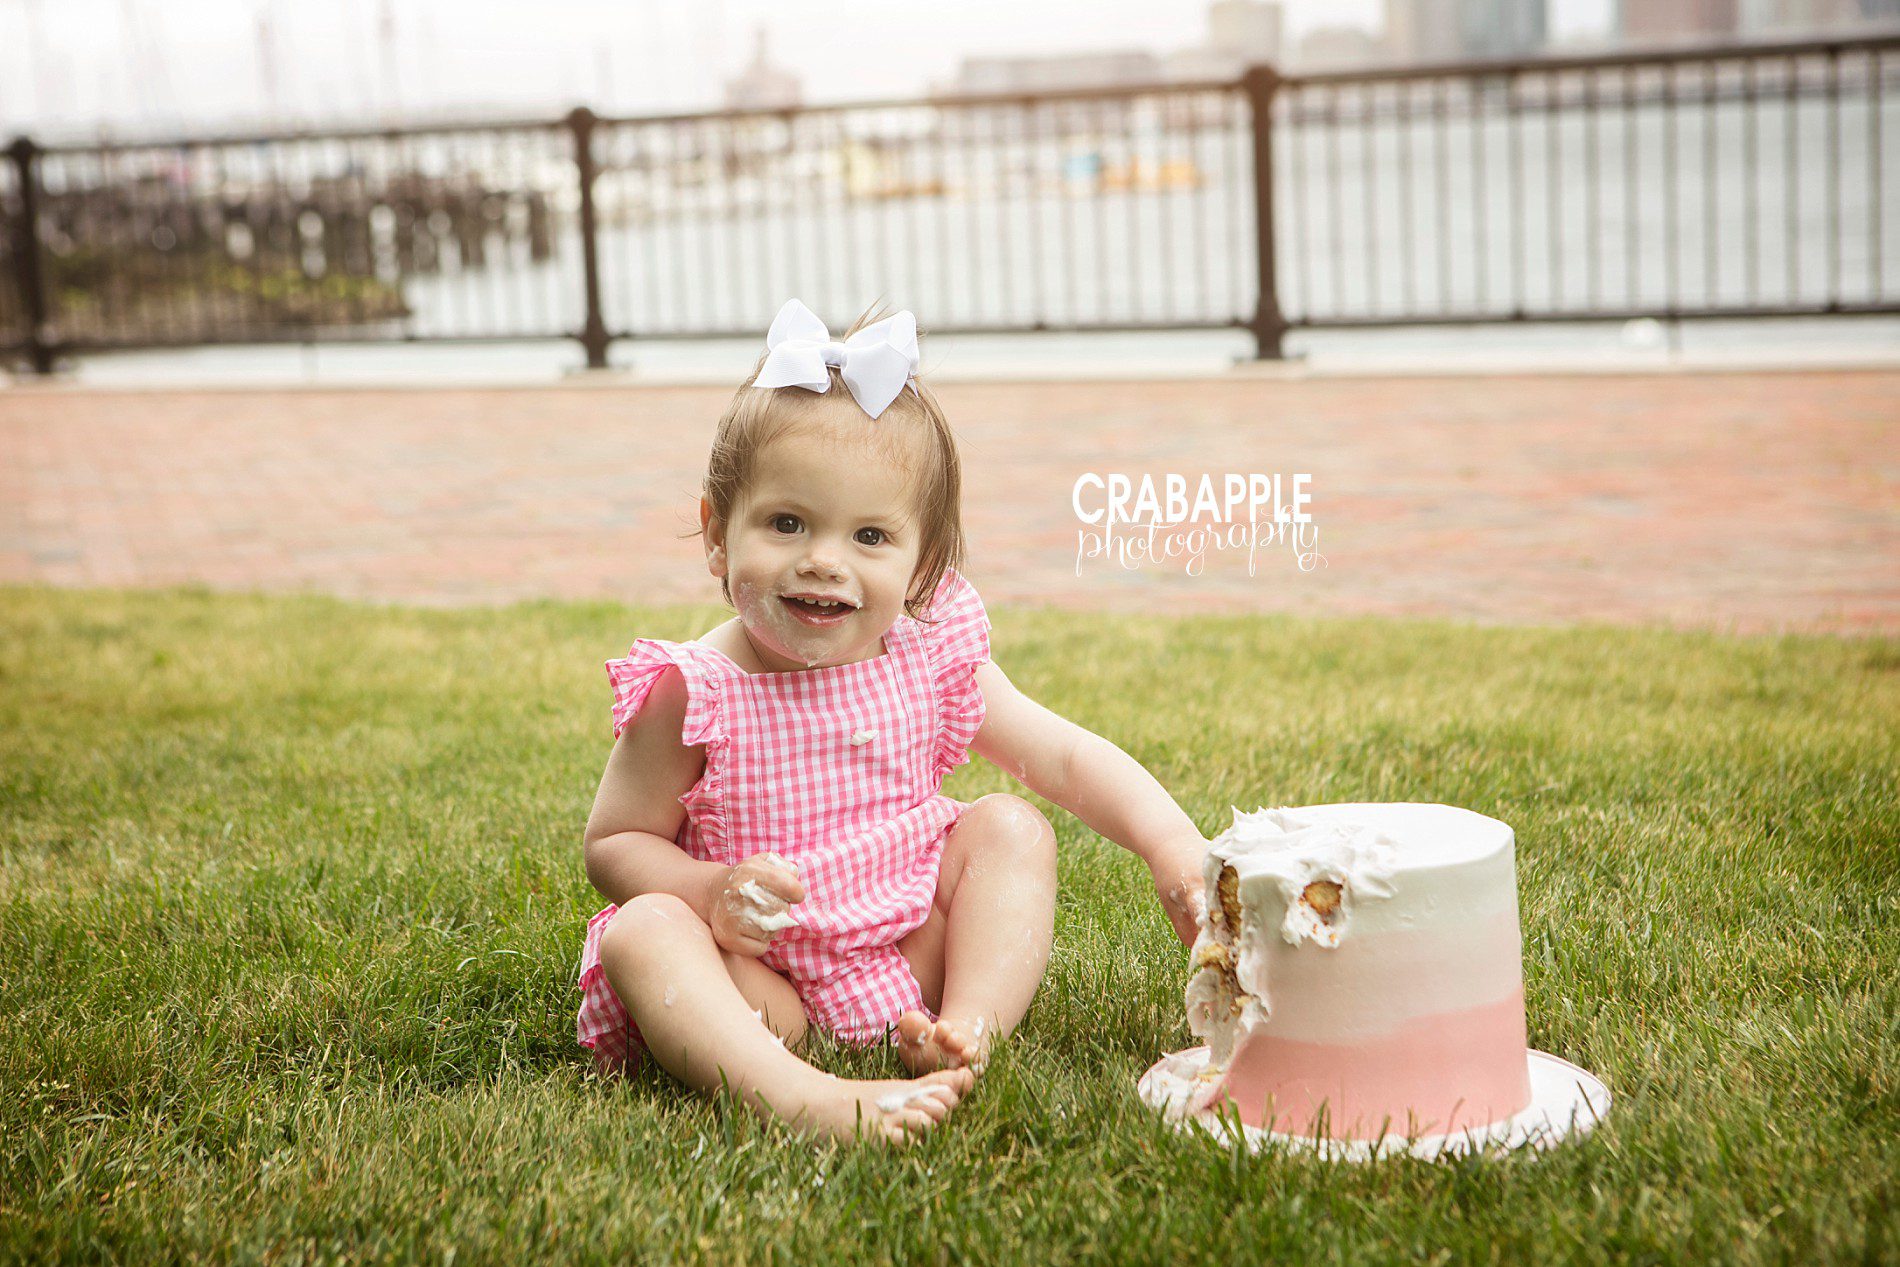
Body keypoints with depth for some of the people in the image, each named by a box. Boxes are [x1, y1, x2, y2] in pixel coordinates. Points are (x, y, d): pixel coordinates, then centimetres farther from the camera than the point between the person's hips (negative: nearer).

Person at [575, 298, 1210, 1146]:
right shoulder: (691, 694, -12)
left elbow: (1069, 760, 2)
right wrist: (713, 893, -24)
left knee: (1011, 827, -8)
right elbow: (613, 845, -5)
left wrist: (1169, 841, -13)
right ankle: (797, 1098, -48)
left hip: (917, 950, 3)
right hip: (764, 972, -3)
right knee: (641, 930, -28)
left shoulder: (930, 662, -3)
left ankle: (969, 1033, -23)